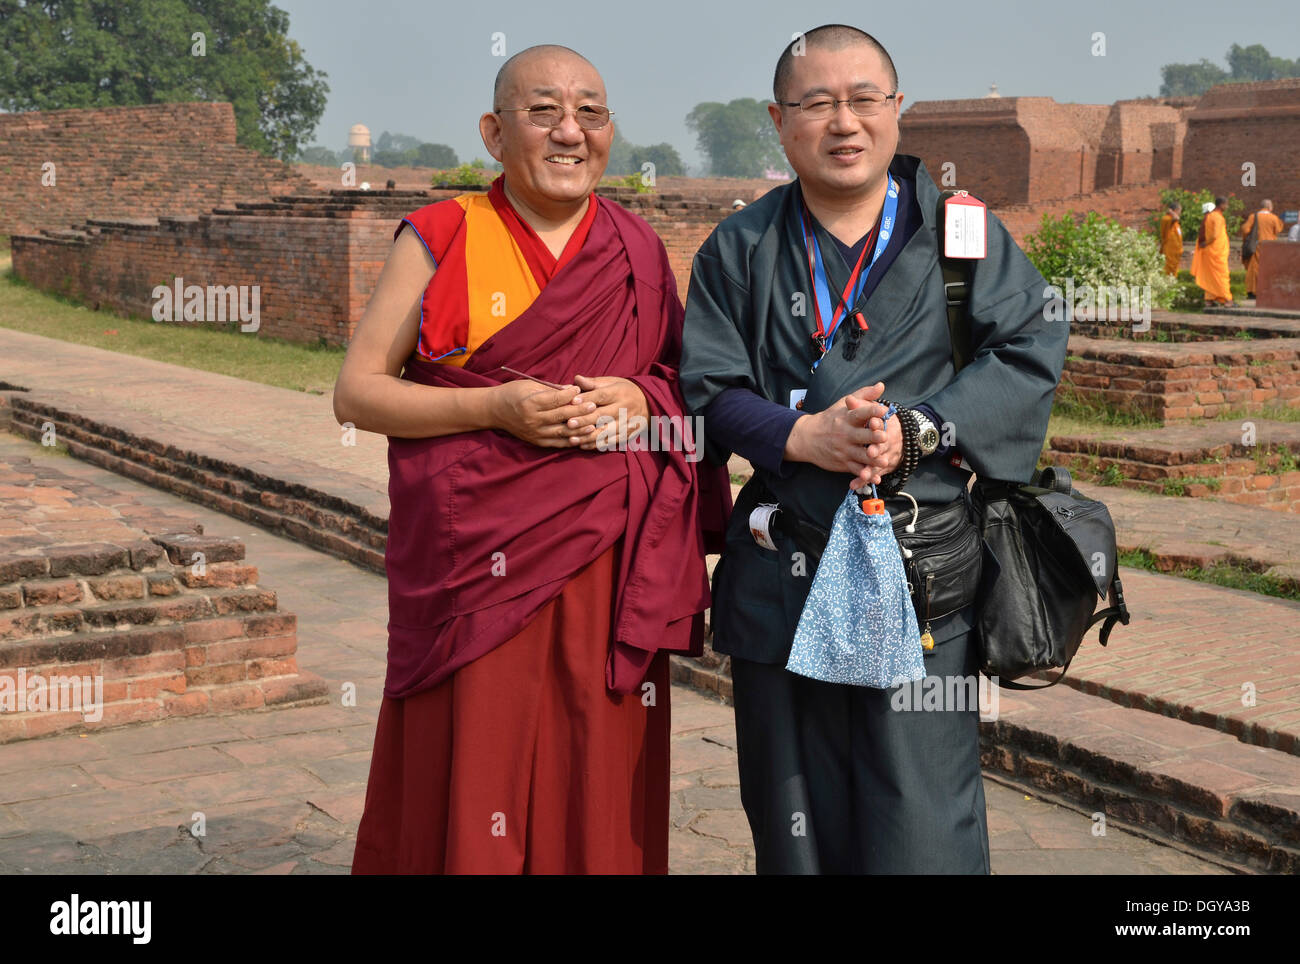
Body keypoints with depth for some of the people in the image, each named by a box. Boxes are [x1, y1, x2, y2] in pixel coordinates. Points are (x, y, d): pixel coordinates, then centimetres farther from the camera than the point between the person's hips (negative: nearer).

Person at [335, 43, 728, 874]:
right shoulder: (438, 240, 1)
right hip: (475, 565, -2)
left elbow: (689, 388, 17)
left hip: (607, 564, 3)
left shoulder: (640, 254, 9)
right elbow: (357, 393, -1)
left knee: (596, 793, 4)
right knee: (467, 784, 0)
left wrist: (641, 401, -6)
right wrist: (496, 407, -15)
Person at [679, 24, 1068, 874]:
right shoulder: (741, 250, 10)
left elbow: (1031, 352, -3)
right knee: (796, 836, 11)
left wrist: (916, 433, -16)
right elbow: (704, 389, 3)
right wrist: (800, 436, -15)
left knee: (924, 839, -3)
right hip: (780, 578, 2)